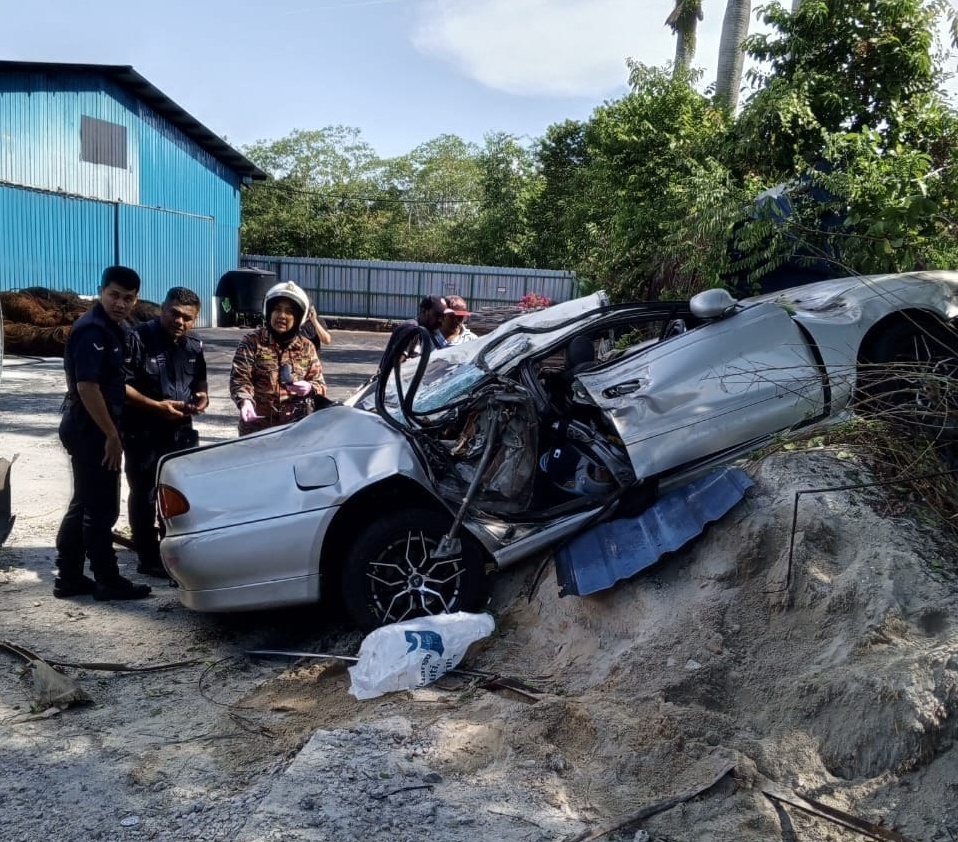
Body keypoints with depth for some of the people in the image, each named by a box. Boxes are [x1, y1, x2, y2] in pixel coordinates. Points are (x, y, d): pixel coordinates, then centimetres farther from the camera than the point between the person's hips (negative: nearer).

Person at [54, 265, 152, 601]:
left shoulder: (110, 328, 13)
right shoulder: (91, 330, -17)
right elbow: (86, 386, -24)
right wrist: (111, 435, -22)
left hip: (89, 428, 10)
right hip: (91, 429, -10)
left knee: (83, 505, 14)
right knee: (101, 507, -2)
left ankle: (68, 578, 22)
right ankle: (108, 582, 7)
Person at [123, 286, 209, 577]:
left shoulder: (194, 345, 7)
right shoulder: (138, 339, -14)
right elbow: (120, 385, -17)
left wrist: (202, 395, -1)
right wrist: (156, 406, -24)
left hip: (181, 432, 6)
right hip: (143, 434, -6)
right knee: (145, 497, 4)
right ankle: (149, 558, 14)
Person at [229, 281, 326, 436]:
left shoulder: (306, 347, 7)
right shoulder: (252, 341, -1)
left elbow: (319, 384, 9)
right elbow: (239, 377, -9)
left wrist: (310, 389, -15)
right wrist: (245, 400, -29)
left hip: (296, 427, 2)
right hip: (256, 426, -2)